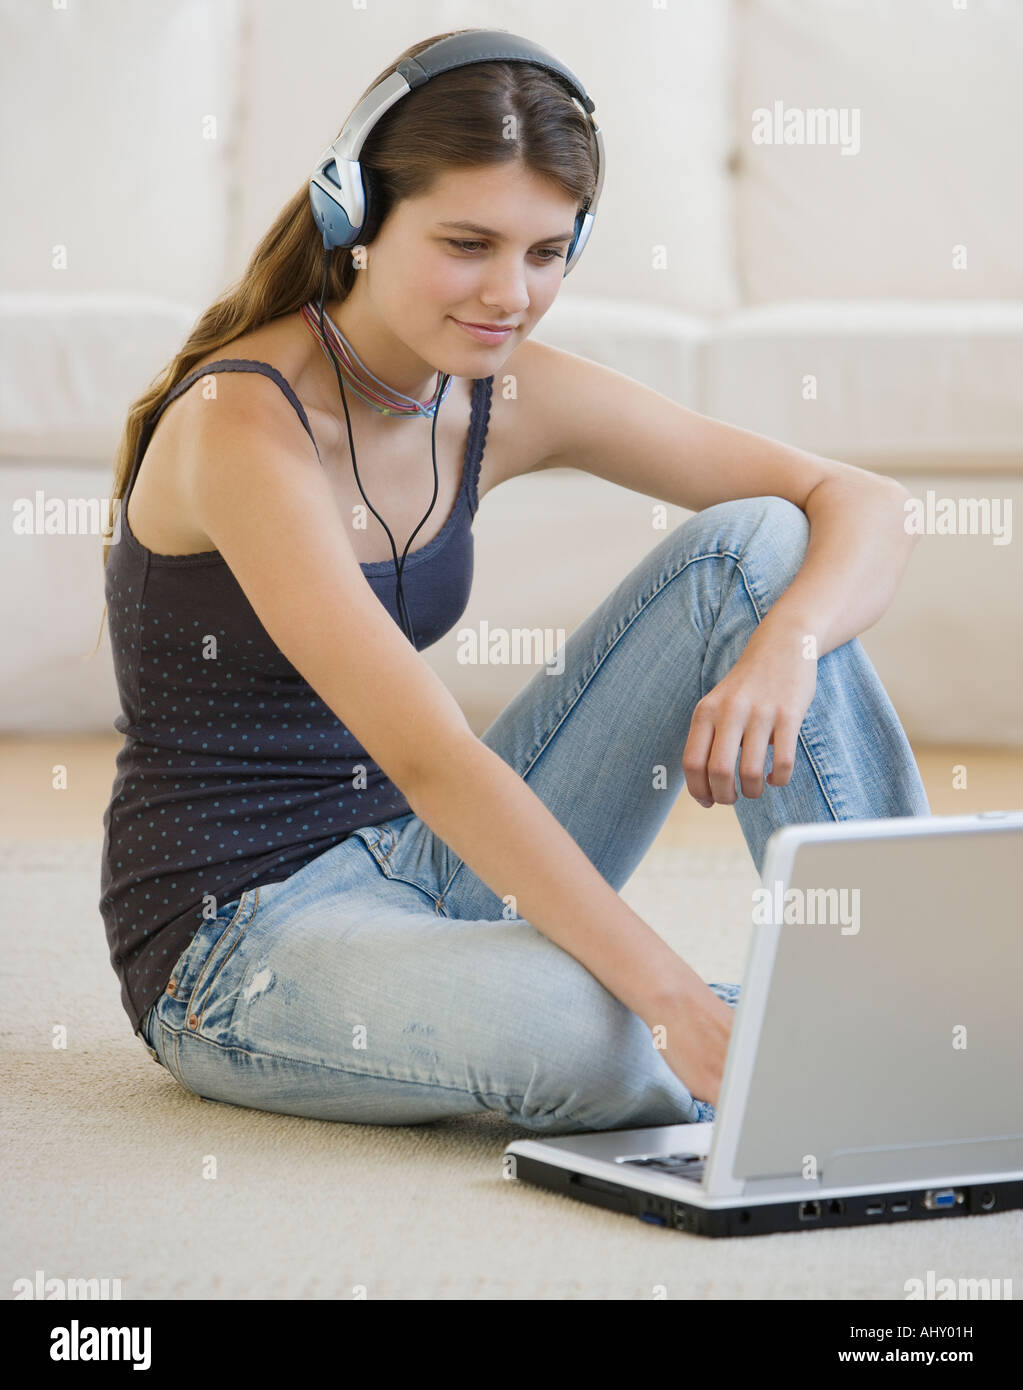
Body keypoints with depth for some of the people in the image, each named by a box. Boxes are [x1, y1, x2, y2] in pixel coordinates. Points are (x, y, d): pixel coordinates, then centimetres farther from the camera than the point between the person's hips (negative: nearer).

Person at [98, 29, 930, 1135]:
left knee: (758, 542, -7)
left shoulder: (507, 399, -2)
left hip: (435, 871, 7)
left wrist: (786, 646, -25)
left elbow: (865, 504, -2)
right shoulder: (246, 424, -23)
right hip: (238, 937, -7)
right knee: (603, 1043, -39)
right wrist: (682, 1005, -39)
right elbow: (428, 754, -33)